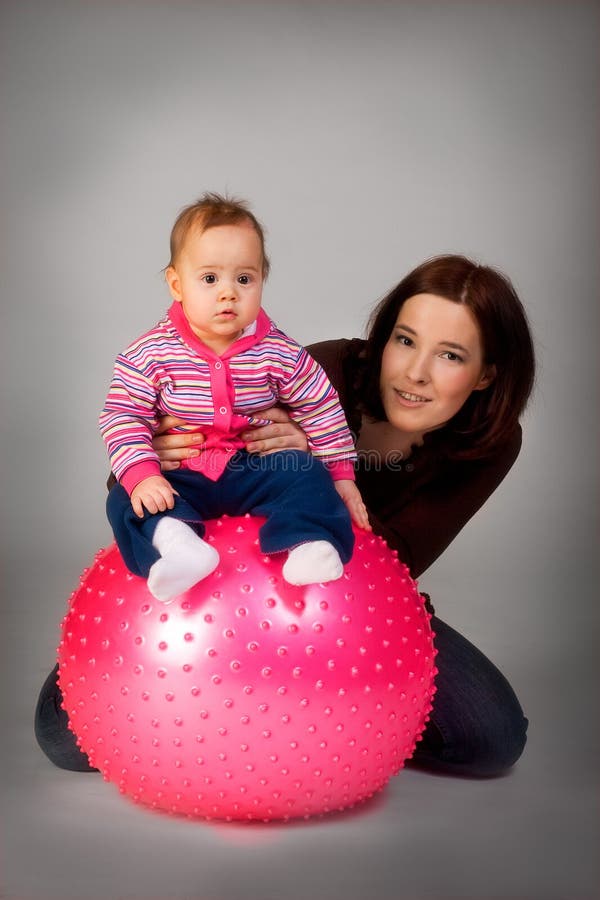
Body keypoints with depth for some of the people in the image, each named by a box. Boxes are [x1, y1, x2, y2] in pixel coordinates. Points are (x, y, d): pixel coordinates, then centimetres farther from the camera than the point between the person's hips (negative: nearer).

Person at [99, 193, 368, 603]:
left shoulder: (278, 353, -7)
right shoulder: (150, 354, -10)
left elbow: (322, 409, 2)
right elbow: (123, 416, -9)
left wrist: (341, 474, 3)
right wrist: (141, 475, -23)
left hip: (257, 469, 1)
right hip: (181, 478, 0)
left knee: (307, 476, -23)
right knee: (126, 499, -24)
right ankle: (177, 545, -49)